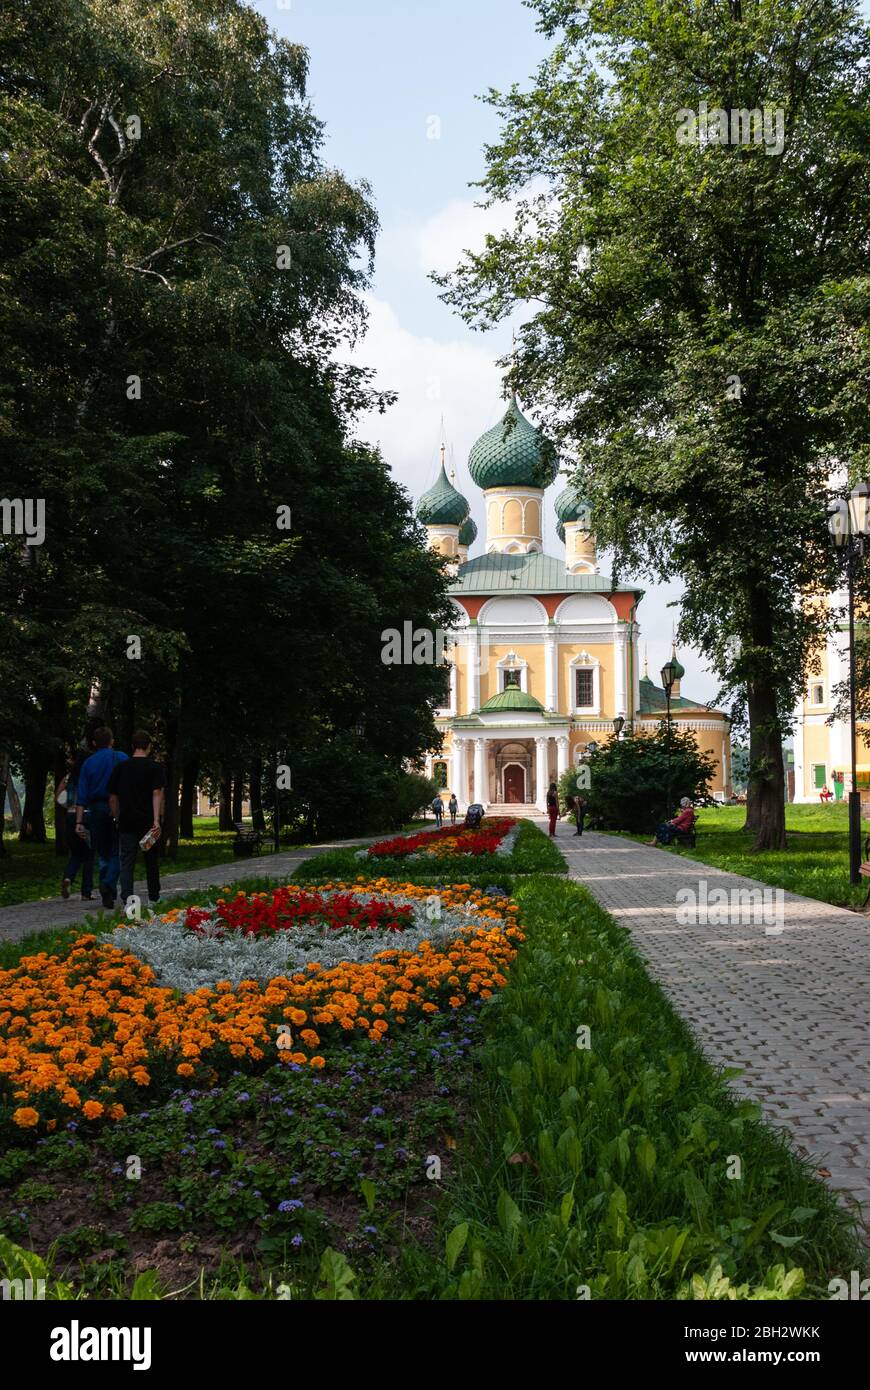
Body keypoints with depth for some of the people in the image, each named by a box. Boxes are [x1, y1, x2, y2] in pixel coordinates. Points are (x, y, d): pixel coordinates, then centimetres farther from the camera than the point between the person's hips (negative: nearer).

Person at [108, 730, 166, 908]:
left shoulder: (120, 768, 6)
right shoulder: (155, 767, -2)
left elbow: (112, 798, 9)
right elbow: (157, 794, -13)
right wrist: (156, 820, -18)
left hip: (126, 823, 1)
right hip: (147, 823, -1)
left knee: (126, 862, 1)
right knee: (152, 861, 13)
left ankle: (127, 900, -11)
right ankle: (154, 897, 25)